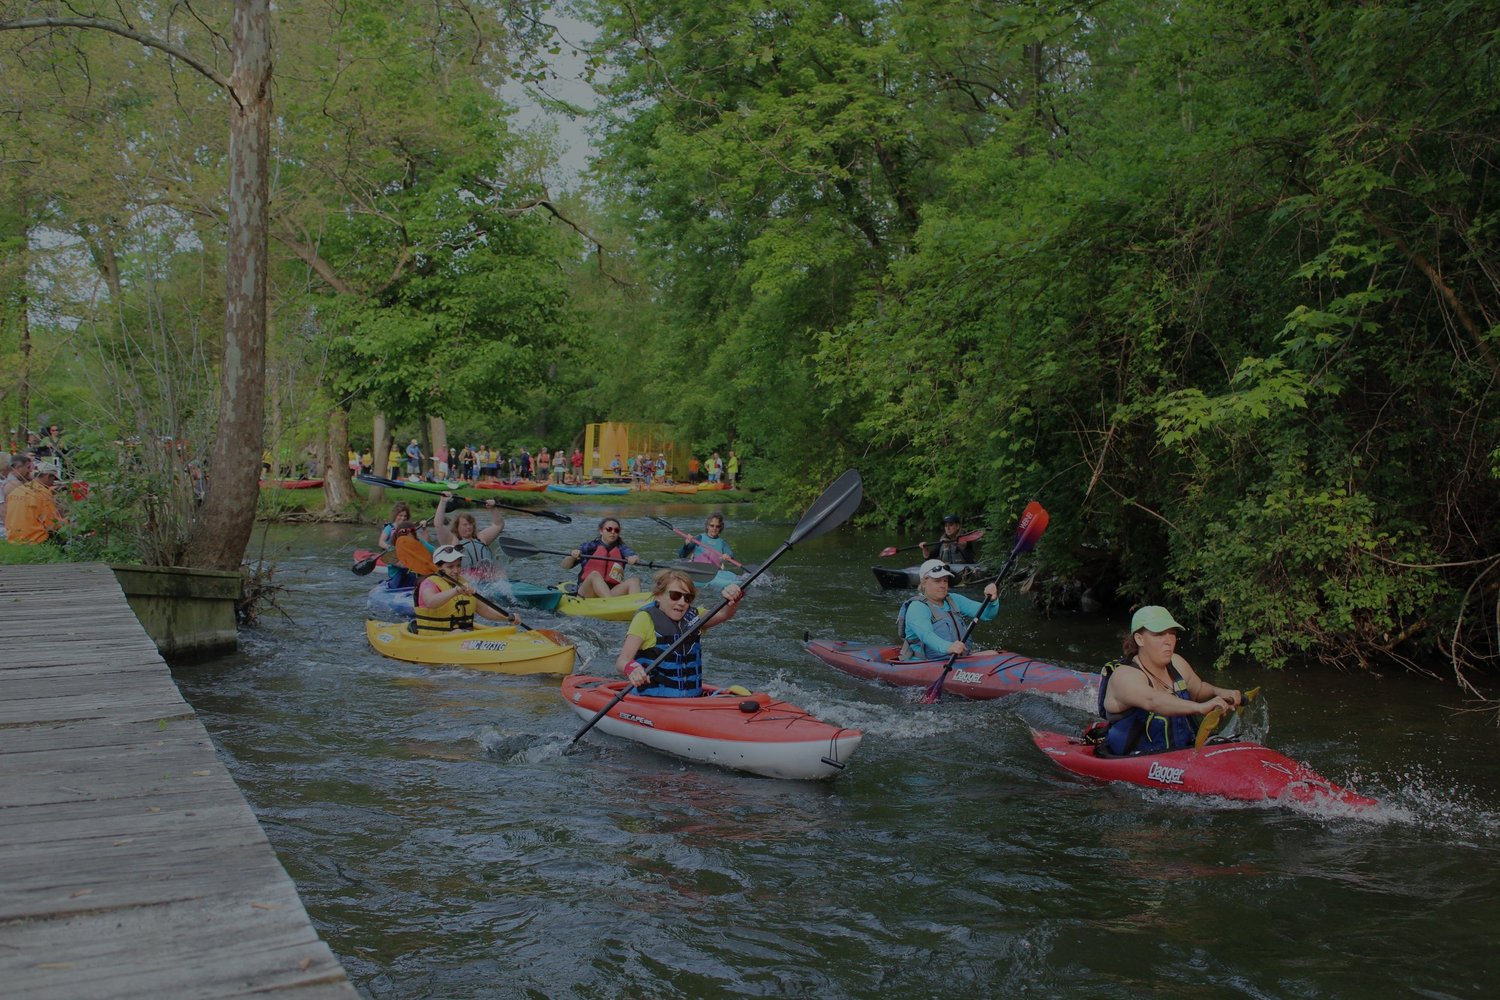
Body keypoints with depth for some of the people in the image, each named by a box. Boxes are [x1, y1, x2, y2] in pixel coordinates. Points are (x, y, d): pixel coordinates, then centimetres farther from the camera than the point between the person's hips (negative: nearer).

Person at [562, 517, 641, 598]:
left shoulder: (621, 548, 14)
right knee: (595, 575, -31)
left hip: (612, 593, 2)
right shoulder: (590, 546, 9)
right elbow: (565, 566, 6)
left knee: (634, 581, -21)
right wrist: (572, 557, -16)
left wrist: (634, 558, -32)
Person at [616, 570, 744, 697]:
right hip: (652, 703, -4)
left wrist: (733, 600, -23)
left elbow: (723, 614, -1)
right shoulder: (646, 618, -3)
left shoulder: (692, 617, 15)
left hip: (692, 700, 5)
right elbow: (621, 660, -13)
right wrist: (631, 668, -36)